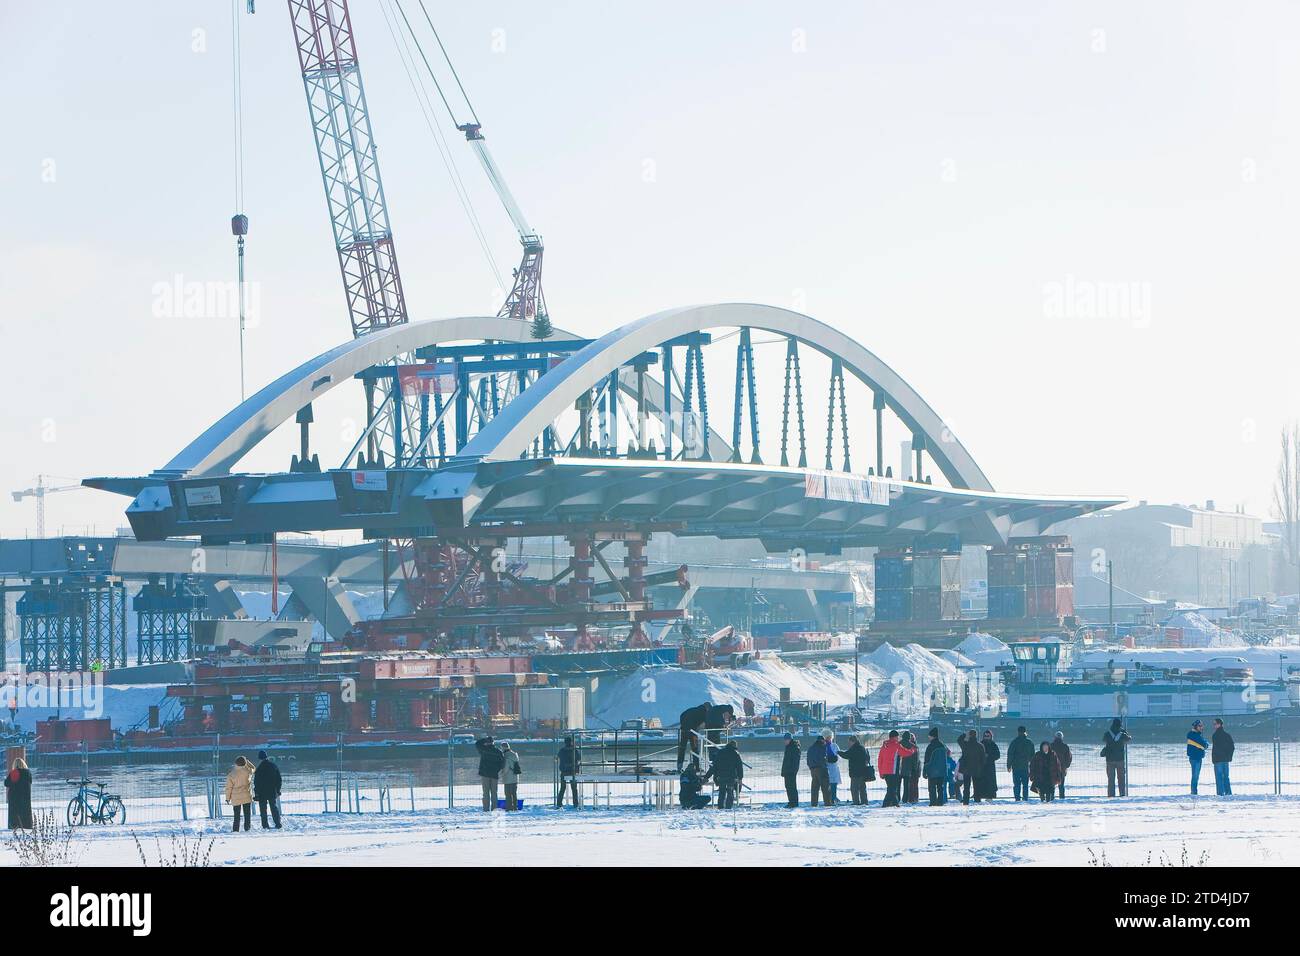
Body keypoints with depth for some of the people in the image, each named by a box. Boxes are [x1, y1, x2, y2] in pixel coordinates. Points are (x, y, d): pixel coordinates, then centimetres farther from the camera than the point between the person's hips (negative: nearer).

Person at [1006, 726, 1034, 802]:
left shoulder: (1014, 742, -6)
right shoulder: (1030, 743, 4)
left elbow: (1010, 755, -6)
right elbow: (1032, 755, 12)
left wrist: (1009, 765, 0)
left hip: (1016, 766, -3)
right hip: (1026, 767, 3)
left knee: (1016, 784, 0)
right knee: (1025, 784, 8)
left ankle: (1017, 798, -5)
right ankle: (1025, 798, 4)